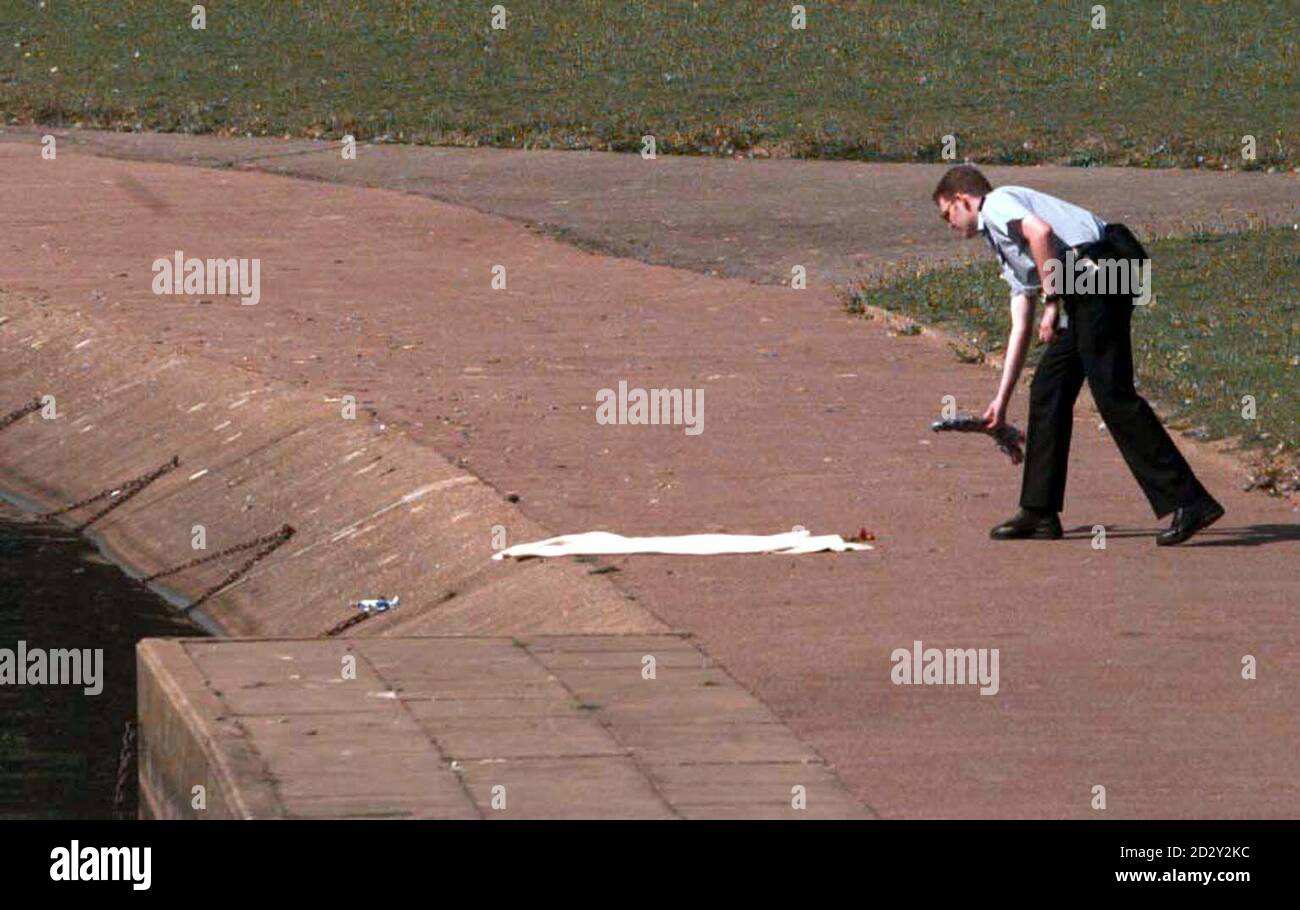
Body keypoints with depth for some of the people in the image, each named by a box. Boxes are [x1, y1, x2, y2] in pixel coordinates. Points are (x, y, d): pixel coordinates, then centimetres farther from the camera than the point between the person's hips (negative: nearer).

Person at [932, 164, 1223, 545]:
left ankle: (1188, 502, -17)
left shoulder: (997, 203, 6)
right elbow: (1020, 330, 35)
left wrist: (1052, 302, -11)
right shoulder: (1004, 246, 33)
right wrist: (1001, 401, 38)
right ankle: (1040, 512, 18)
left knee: (1112, 393, -13)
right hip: (1086, 294, 10)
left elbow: (1041, 232, -16)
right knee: (1048, 390, 14)